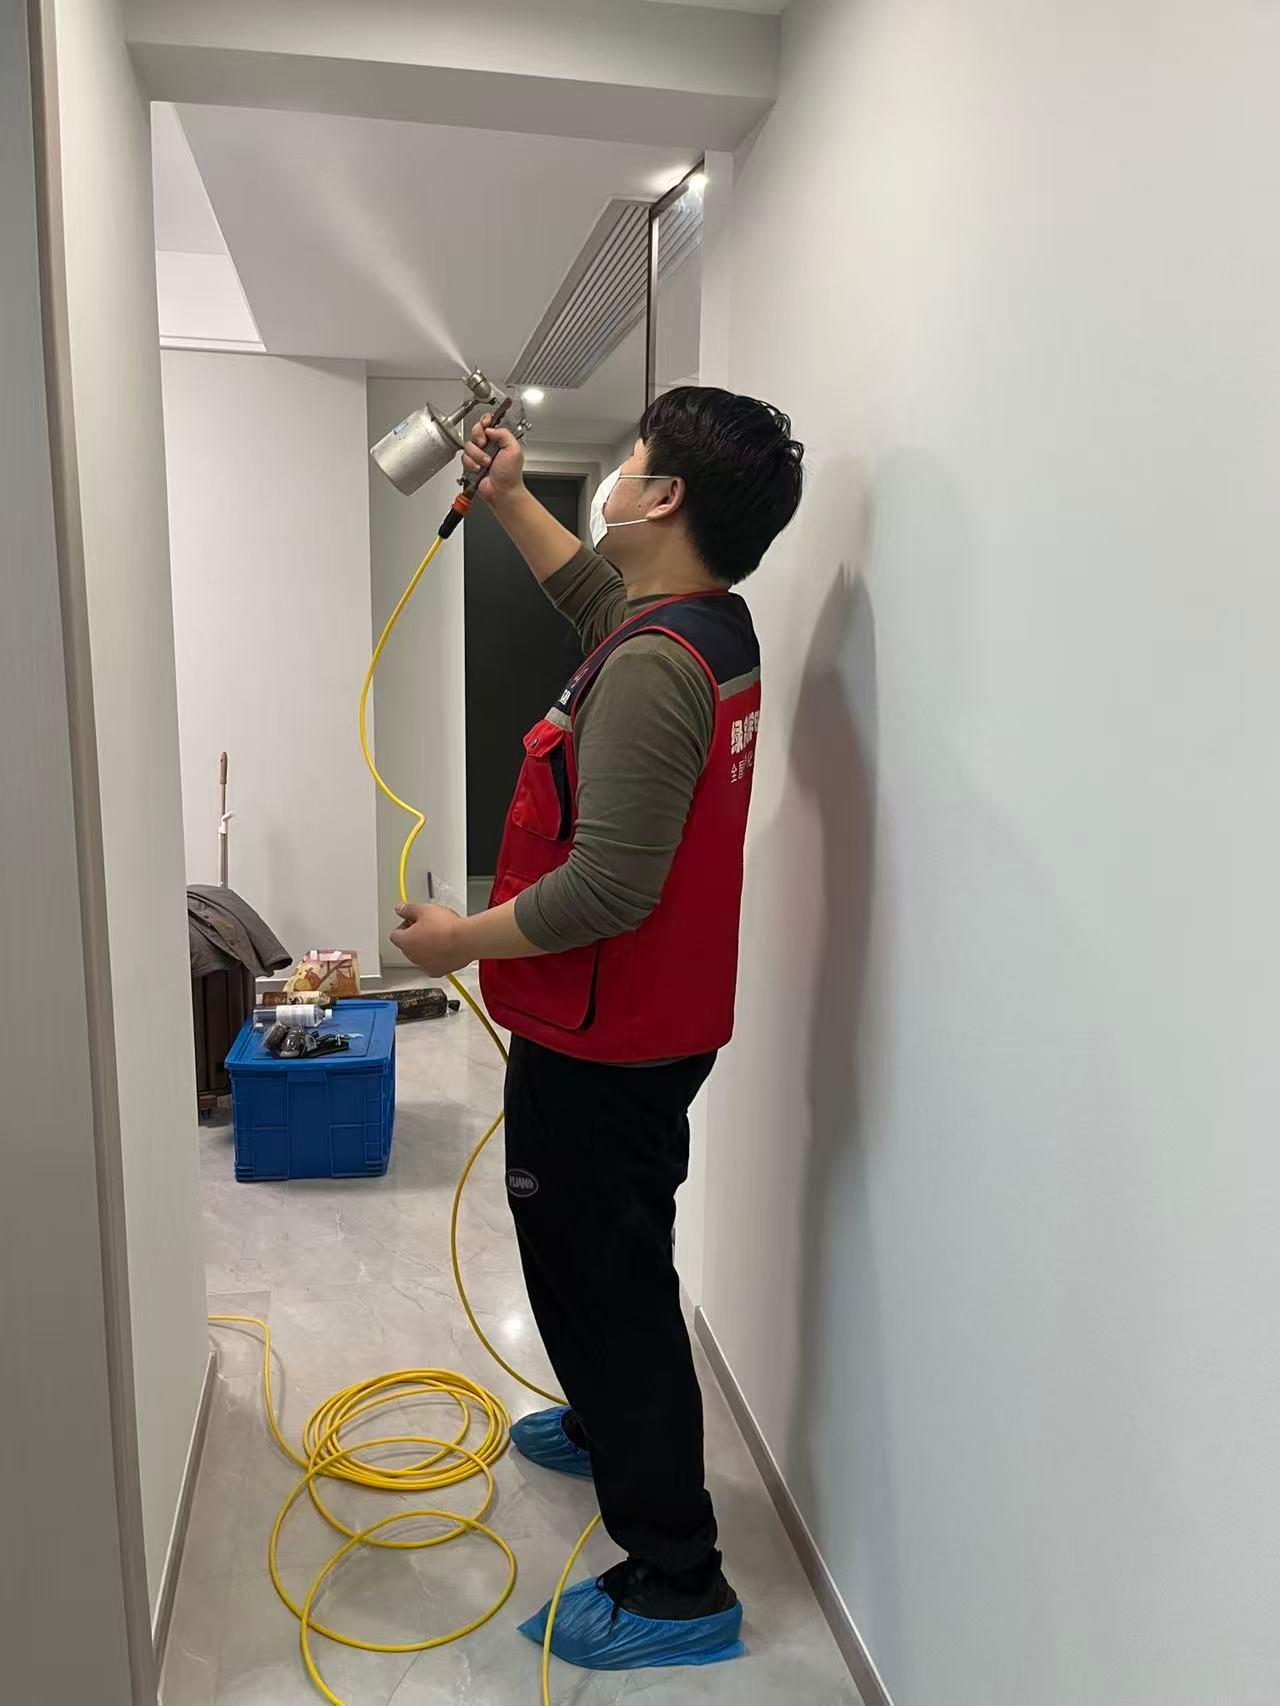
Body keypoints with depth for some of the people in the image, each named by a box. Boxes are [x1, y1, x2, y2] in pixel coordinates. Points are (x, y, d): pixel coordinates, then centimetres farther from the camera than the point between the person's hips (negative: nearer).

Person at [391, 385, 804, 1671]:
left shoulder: (652, 666, -28)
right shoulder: (709, 622, 3)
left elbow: (610, 884, -31)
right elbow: (592, 591, 24)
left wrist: (462, 939, -17)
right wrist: (506, 498, 24)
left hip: (601, 1046, -10)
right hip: (658, 1026, 10)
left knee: (604, 1281, 5)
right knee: (604, 1265, 28)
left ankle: (676, 1586, 23)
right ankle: (604, 1426, 53)